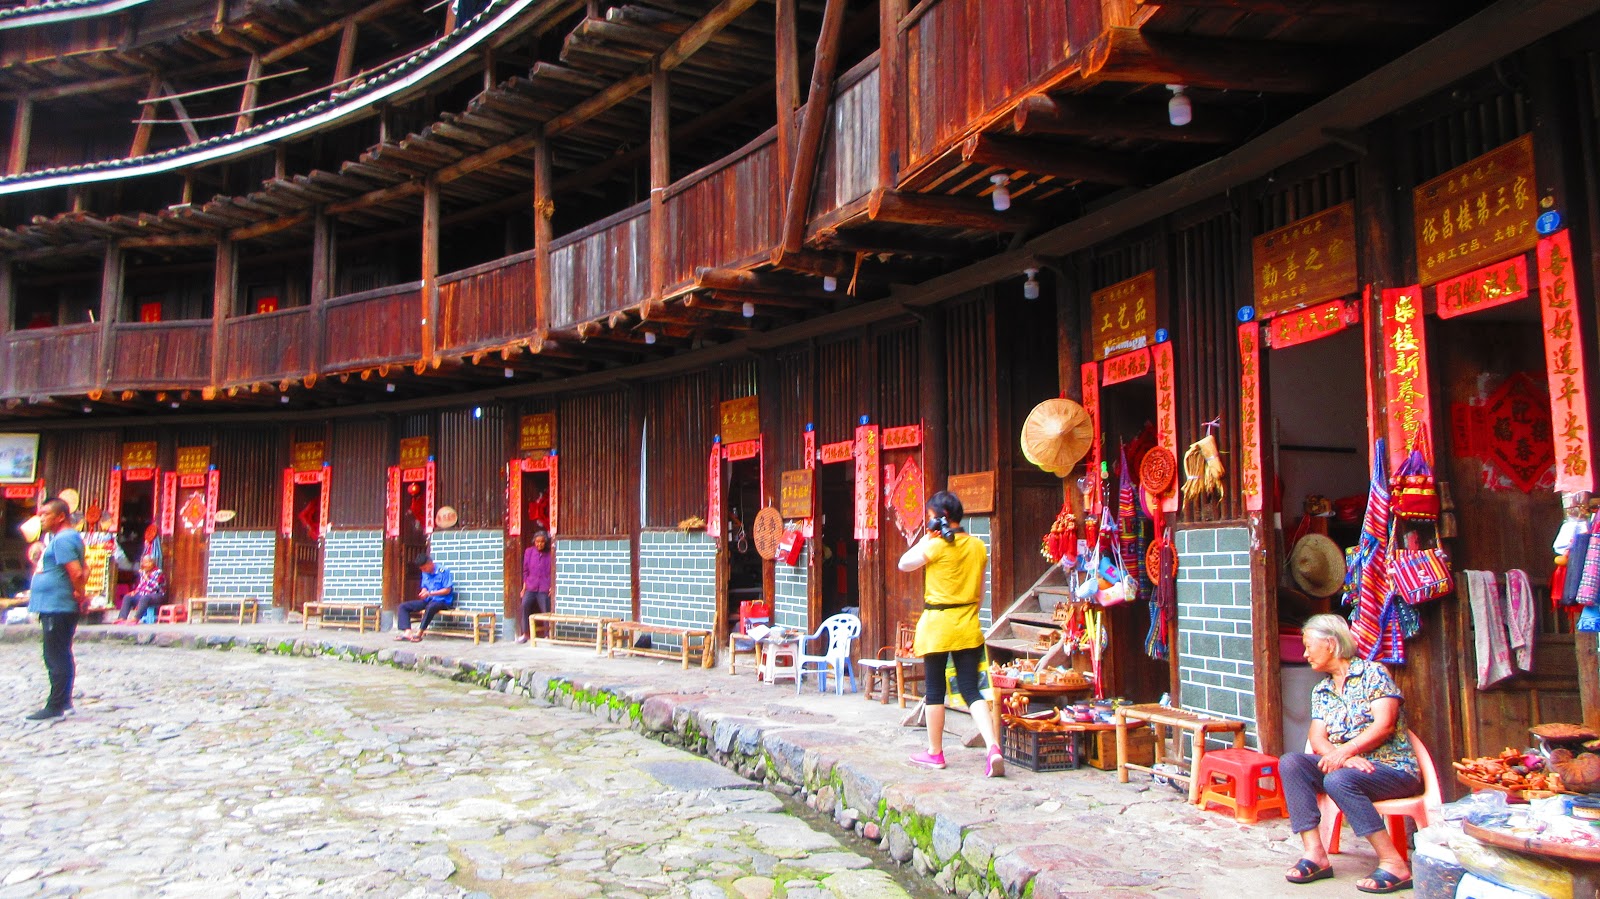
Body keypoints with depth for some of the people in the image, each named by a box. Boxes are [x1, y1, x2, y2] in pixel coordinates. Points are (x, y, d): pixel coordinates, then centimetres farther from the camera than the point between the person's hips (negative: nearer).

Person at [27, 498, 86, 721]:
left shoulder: (62, 540, -16)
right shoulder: (65, 538, 18)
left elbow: (76, 572, -27)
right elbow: (84, 570, 23)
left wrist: (79, 592, -12)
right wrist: (80, 592, 10)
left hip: (57, 609, -11)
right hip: (54, 608, 11)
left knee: (56, 658, -7)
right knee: (60, 657, 16)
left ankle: (55, 706, -3)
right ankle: (64, 701, 24)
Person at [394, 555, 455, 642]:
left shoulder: (443, 571, -13)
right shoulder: (425, 573, 9)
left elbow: (447, 590, -14)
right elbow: (425, 588, 17)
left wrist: (429, 593, -19)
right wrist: (423, 593, -8)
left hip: (442, 601, -8)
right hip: (428, 600, 8)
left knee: (430, 607, -42)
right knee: (403, 606, -4)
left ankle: (419, 634, -30)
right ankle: (407, 632, -23)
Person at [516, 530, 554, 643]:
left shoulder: (550, 554, 0)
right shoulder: (528, 552, 5)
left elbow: (553, 571, 4)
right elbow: (525, 570, 10)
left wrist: (552, 586, -2)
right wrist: (524, 586, 7)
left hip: (544, 588, -1)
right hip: (530, 587, 1)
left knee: (545, 611, -2)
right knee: (524, 605, -18)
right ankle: (524, 634, -8)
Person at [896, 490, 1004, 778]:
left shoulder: (936, 546, -13)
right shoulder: (978, 546, 4)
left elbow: (904, 564, 1)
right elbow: (979, 592, 12)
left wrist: (925, 538, 3)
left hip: (937, 624, -5)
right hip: (968, 625, 5)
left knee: (934, 690, 9)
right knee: (971, 690, 5)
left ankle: (935, 752, 19)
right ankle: (993, 747, -12)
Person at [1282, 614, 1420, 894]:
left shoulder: (1372, 672, -2)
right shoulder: (1320, 691, 16)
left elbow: (1384, 724, -16)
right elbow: (1317, 739, 3)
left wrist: (1345, 751, -27)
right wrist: (1344, 758, -19)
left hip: (1393, 769, -6)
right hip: (1347, 765, 6)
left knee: (1338, 779, -35)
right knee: (1289, 763, -18)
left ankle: (1394, 863, -26)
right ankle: (1315, 854, -24)